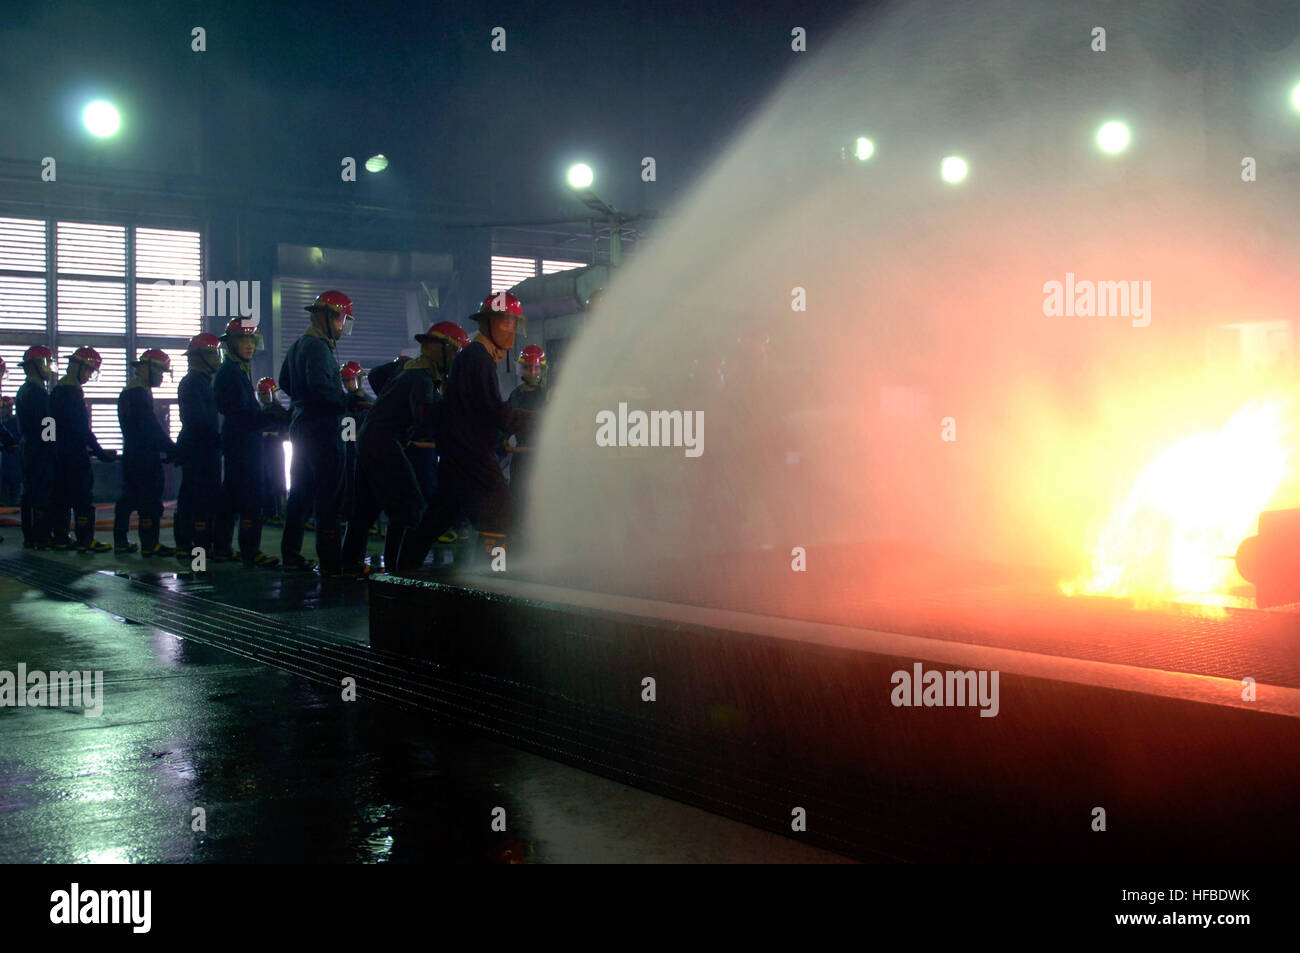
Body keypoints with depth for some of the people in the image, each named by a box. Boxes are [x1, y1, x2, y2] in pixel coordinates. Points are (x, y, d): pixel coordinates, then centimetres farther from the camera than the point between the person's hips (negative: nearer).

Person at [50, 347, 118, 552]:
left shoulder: (58, 389, 15)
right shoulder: (73, 391, -15)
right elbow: (81, 427, -18)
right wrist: (100, 452, -14)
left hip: (60, 451, 10)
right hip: (75, 454, -10)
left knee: (62, 496, 11)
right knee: (83, 497, -7)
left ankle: (60, 538, 14)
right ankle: (85, 540, -8)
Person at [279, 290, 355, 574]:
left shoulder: (297, 346, 18)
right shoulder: (318, 347, -13)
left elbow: (285, 383, 27)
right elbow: (320, 385, -26)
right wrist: (349, 401, -18)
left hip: (302, 426, 10)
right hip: (322, 429, -10)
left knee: (301, 492, 14)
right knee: (329, 496, -10)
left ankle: (291, 554, 19)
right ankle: (331, 561, -11)